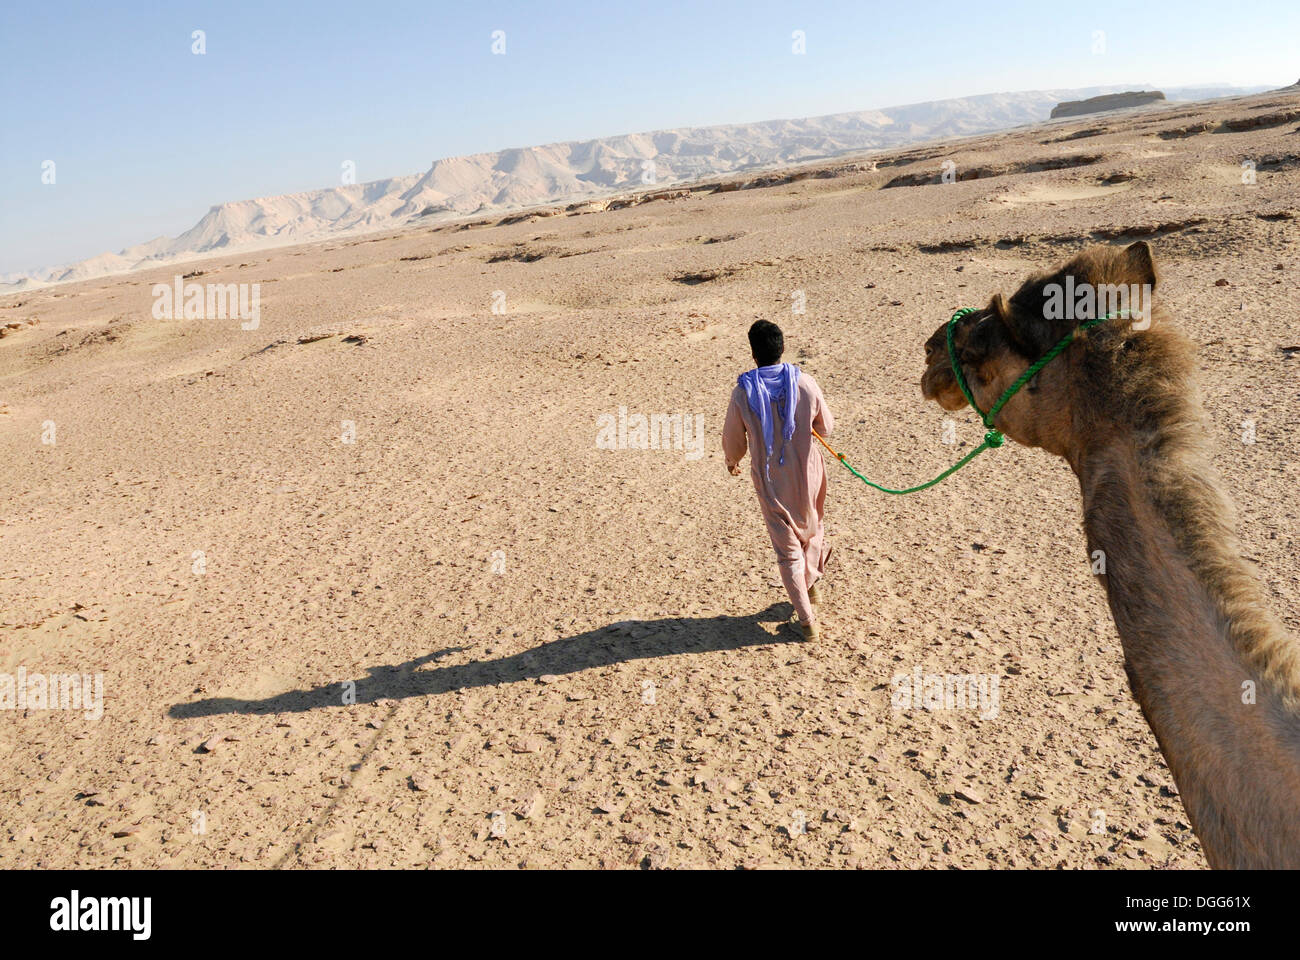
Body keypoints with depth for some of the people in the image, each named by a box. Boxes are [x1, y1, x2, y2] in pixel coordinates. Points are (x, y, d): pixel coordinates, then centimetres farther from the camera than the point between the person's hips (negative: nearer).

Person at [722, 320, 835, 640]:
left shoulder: (743, 392, -16)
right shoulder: (805, 382, -12)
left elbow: (733, 441, -3)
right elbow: (826, 427, 2)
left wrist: (732, 462, 20)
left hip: (771, 482, -1)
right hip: (808, 473, 2)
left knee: (788, 550, 10)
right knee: (813, 529, 29)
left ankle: (808, 620, 12)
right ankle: (811, 587, 48)